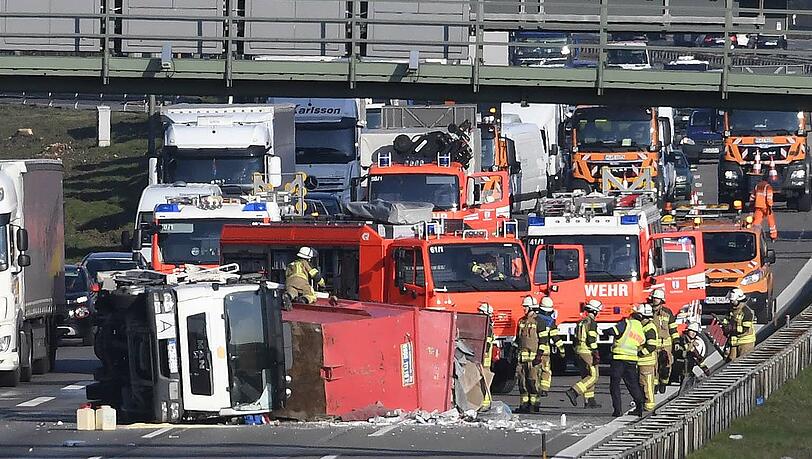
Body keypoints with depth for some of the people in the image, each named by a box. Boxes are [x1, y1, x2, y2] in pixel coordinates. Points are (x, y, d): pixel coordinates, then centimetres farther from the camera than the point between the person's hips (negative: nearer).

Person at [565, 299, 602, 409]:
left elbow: (577, 339, 20)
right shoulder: (592, 322, -11)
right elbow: (592, 339, -18)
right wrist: (596, 354, -18)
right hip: (588, 352, -9)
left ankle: (589, 401, 12)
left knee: (587, 376, 13)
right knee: (593, 376, -8)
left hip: (579, 351, 9)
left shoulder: (581, 322, 16)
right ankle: (574, 392, -20)